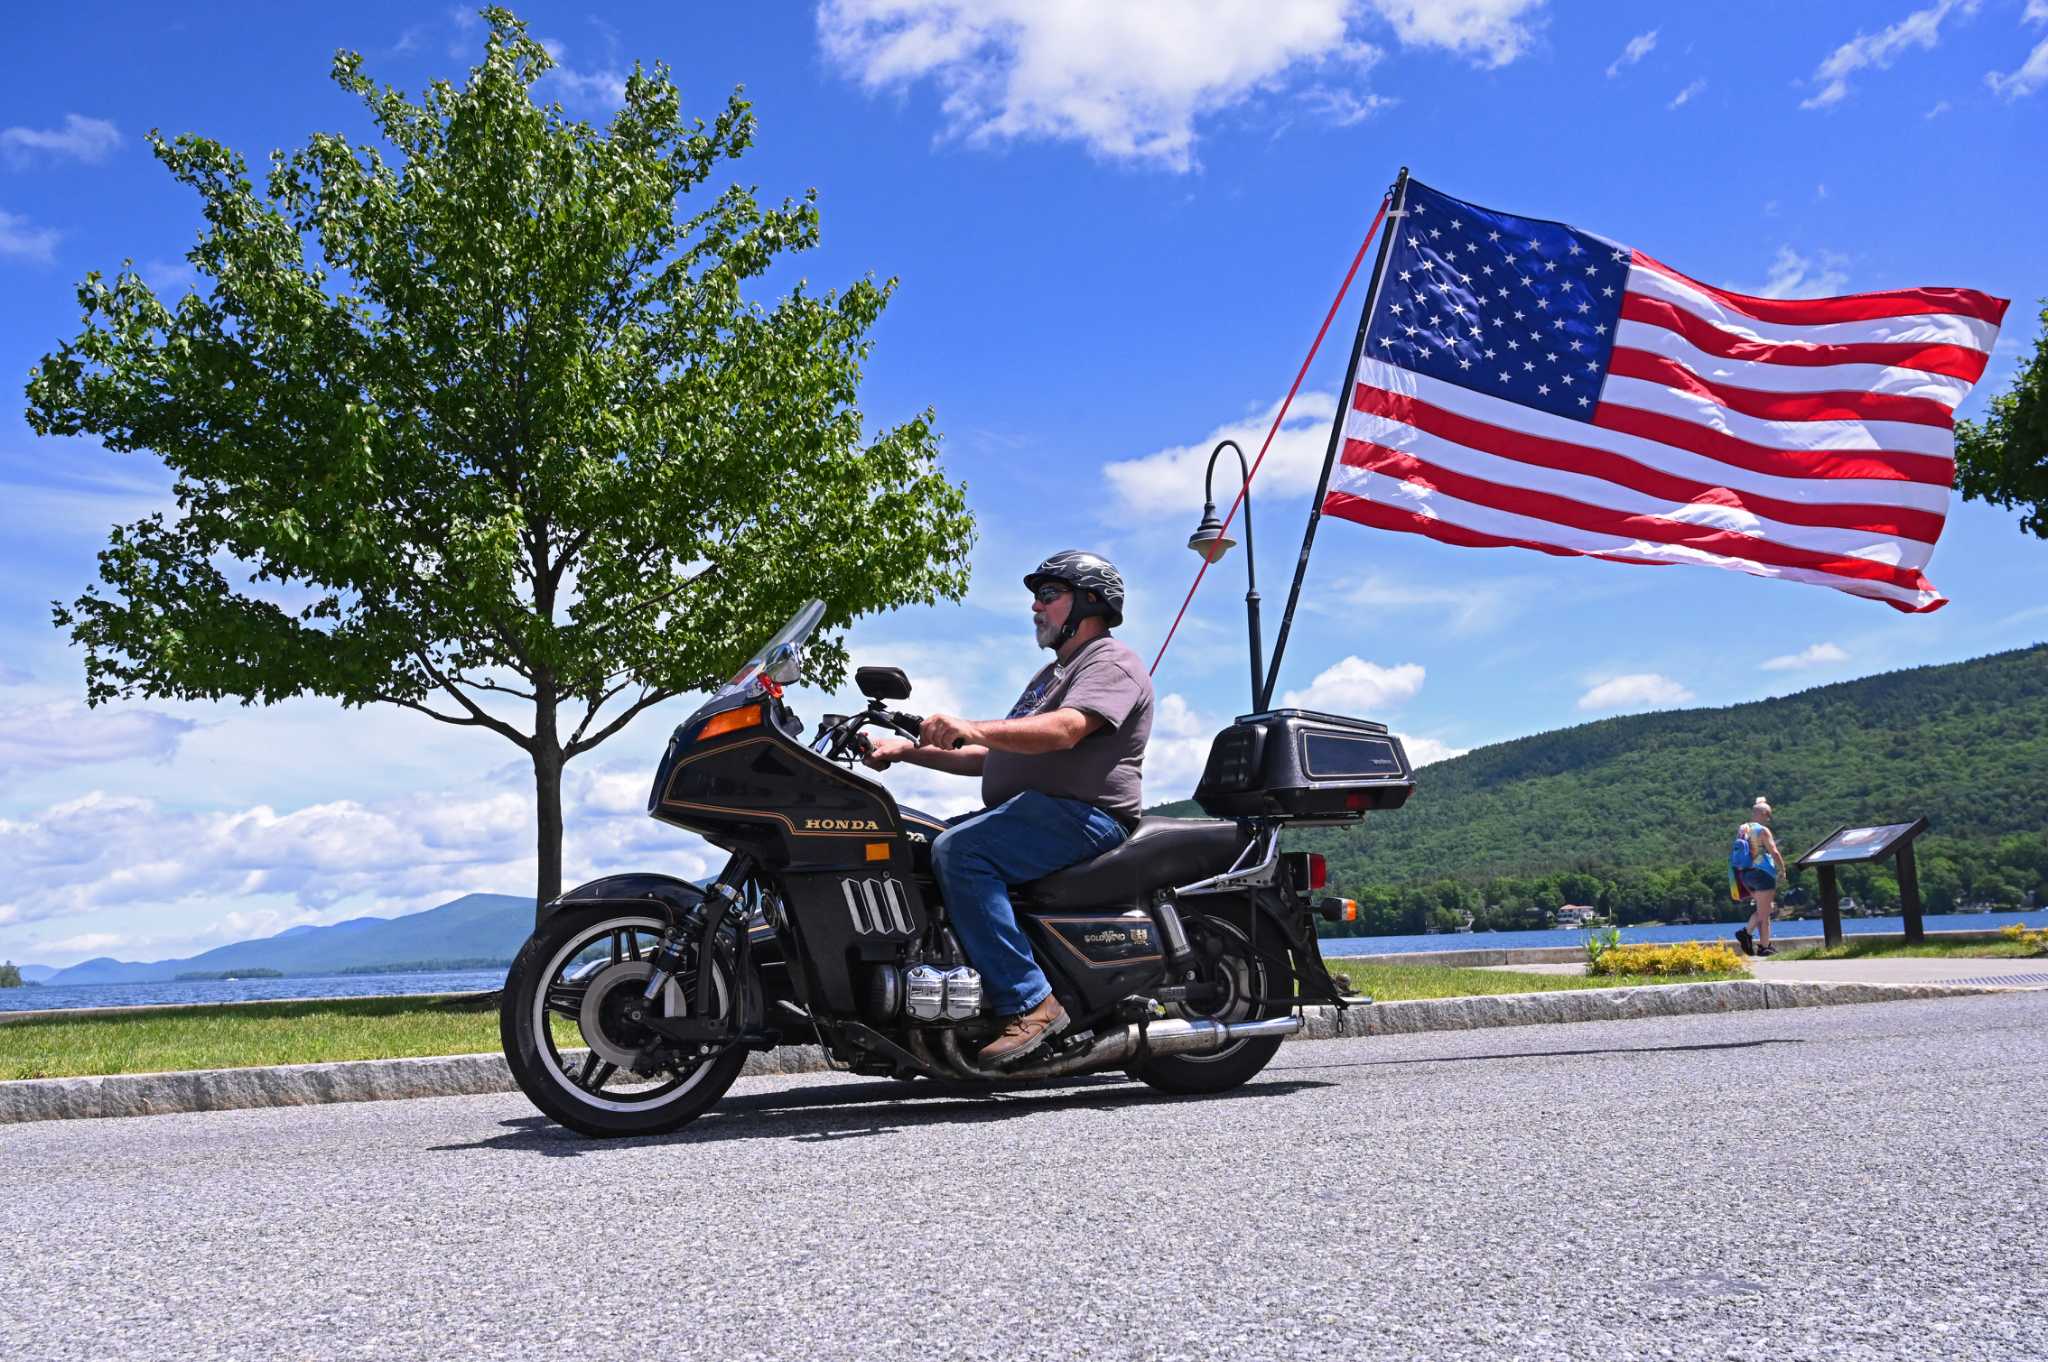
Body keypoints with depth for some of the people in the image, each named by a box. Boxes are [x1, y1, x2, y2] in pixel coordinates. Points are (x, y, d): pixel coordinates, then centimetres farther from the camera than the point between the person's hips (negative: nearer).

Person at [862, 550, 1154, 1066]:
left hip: (1083, 815, -10)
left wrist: (972, 728, -37)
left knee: (958, 850, -30)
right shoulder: (1052, 674, 30)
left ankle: (1029, 1003, -31)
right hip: (1033, 812, 10)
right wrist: (909, 750, 16)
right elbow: (992, 757, 26)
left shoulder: (1112, 662, -3)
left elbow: (1063, 731, -24)